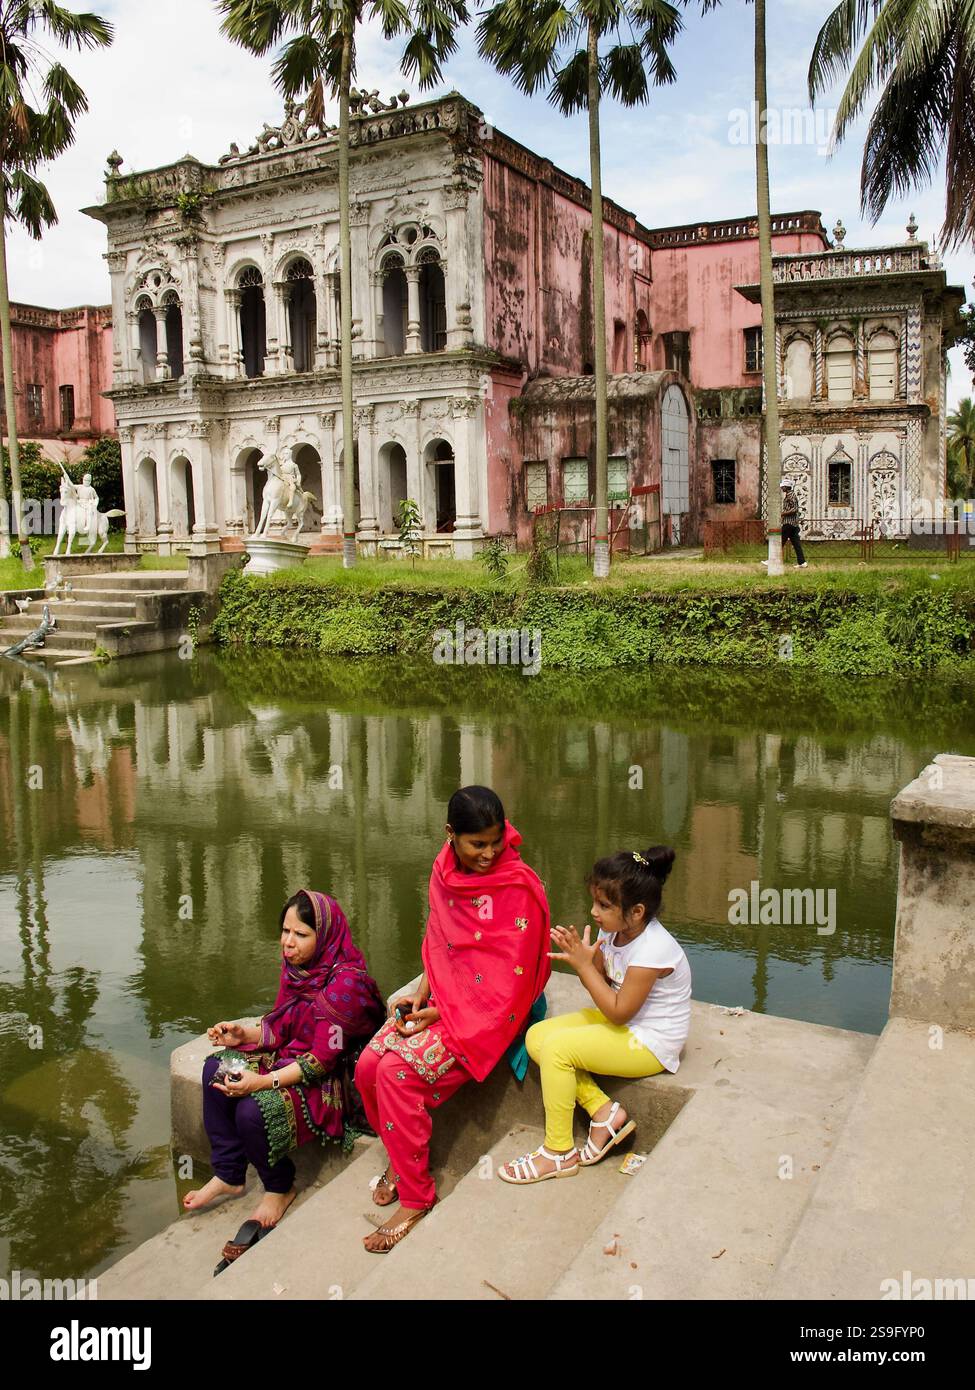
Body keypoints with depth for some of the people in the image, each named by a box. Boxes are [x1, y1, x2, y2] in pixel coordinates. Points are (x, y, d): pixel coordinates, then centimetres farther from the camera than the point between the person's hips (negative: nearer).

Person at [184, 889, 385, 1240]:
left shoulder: (345, 982, -26)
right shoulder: (296, 967, 0)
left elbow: (323, 1059, -25)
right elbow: (280, 1029, 10)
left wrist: (265, 1081, -31)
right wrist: (244, 1034, -8)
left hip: (333, 1081, -9)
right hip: (292, 1059, 9)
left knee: (253, 1110, -27)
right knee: (217, 1068, -4)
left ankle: (280, 1188, 4)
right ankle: (228, 1175, 9)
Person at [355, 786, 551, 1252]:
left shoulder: (518, 887, -19)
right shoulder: (444, 872, 1)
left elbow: (508, 980, -18)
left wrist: (439, 1013, -17)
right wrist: (421, 994, -3)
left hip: (490, 1010, -7)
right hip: (441, 997, 7)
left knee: (398, 1071, -22)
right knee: (368, 1065, -11)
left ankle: (415, 1196, -4)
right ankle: (399, 1158, 17)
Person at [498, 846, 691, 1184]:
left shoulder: (653, 950, -28)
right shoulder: (613, 930, -4)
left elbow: (618, 1011, -25)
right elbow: (602, 980, 5)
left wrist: (583, 965, -22)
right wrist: (577, 956, -15)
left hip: (651, 1044, -9)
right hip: (625, 1020, 9)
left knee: (557, 1048, -23)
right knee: (536, 1037, -3)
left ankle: (558, 1153, -6)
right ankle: (603, 1110, -2)